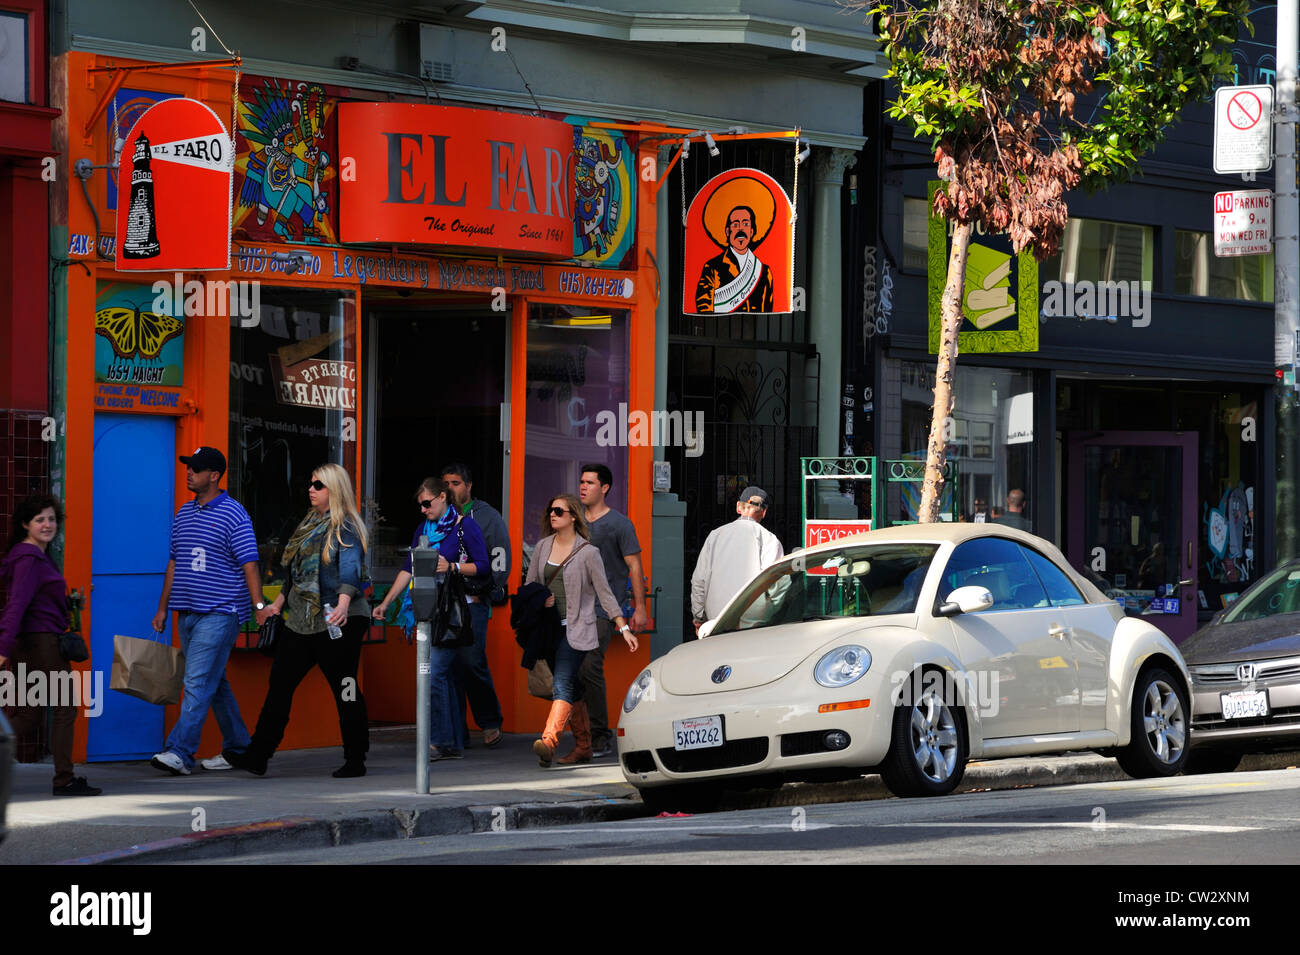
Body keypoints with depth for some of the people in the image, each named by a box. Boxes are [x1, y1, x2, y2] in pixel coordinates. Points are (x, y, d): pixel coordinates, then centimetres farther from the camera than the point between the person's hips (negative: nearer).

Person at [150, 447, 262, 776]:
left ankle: (180, 752, -20)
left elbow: (249, 564, -11)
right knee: (214, 682, 13)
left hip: (220, 612, -8)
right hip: (187, 613, 8)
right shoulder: (184, 513, 15)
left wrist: (259, 606, -18)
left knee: (198, 682, -14)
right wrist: (163, 607, 19)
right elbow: (174, 563, 21)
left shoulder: (233, 514, -7)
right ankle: (237, 747, 21)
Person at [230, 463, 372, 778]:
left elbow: (350, 569, -24)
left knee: (344, 689, -3)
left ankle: (355, 760, 7)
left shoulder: (345, 528, -9)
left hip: (337, 622, -9)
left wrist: (343, 602, -39)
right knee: (279, 683, 3)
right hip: (301, 621, 9)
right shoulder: (309, 524, 17)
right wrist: (280, 601, 25)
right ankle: (258, 755, 4)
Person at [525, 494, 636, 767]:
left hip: (576, 628, -5)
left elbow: (604, 592, -3)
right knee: (573, 691, 10)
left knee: (563, 684, -18)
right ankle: (584, 747, 18)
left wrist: (623, 628, -6)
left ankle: (549, 742, -32)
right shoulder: (543, 547, 11)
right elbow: (530, 586, 21)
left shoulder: (588, 553, -4)